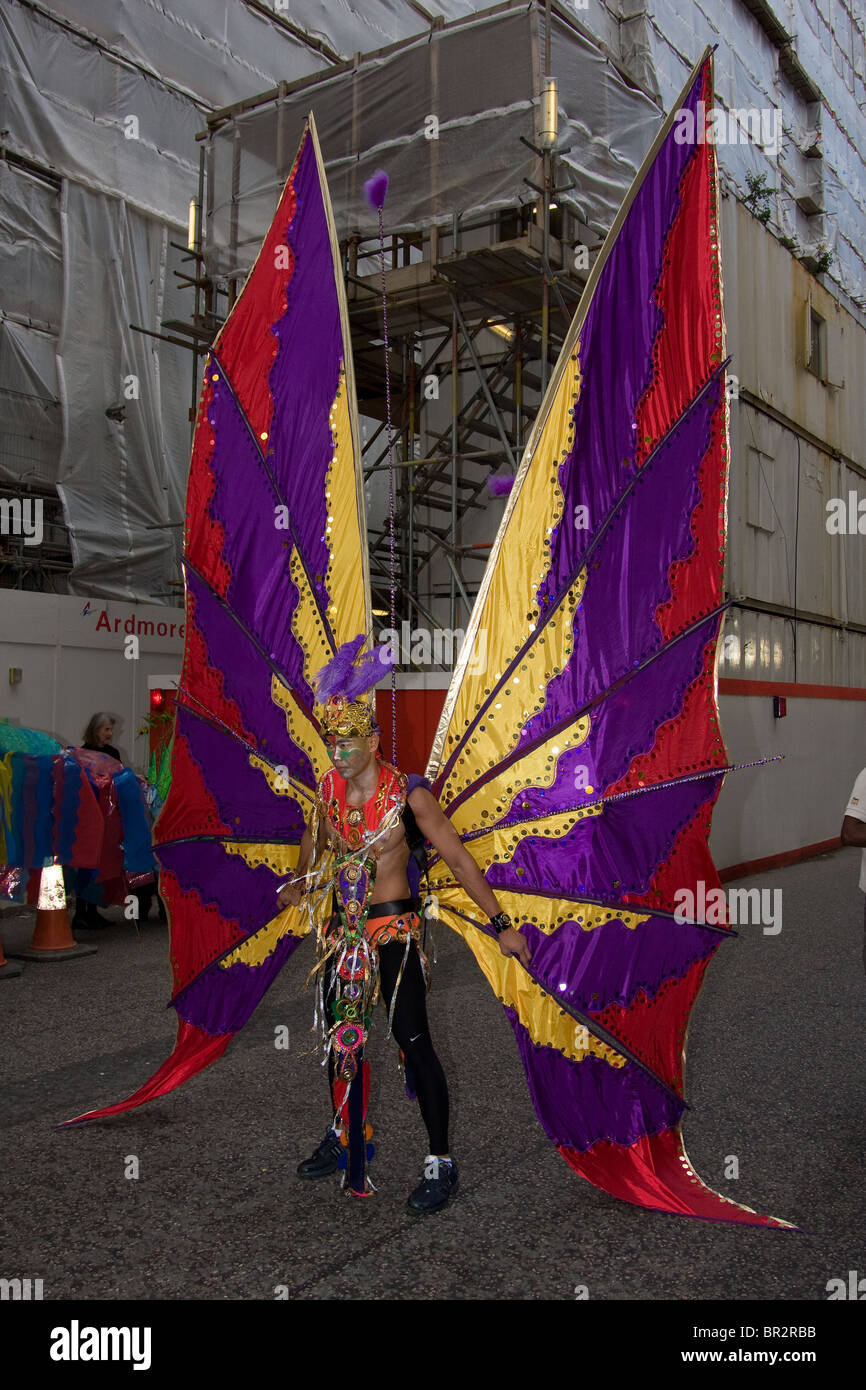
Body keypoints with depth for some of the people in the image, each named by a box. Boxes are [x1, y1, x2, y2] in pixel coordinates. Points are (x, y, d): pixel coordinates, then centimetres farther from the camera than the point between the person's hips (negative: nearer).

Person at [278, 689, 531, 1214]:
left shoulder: (408, 794, -14)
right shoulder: (329, 790, 0)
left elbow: (459, 859, -12)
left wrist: (501, 924, -14)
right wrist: (301, 883, 8)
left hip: (394, 929, -5)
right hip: (343, 928, 6)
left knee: (413, 1039, -8)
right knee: (339, 1034, 16)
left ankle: (441, 1162, 5)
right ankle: (343, 1136, 38)